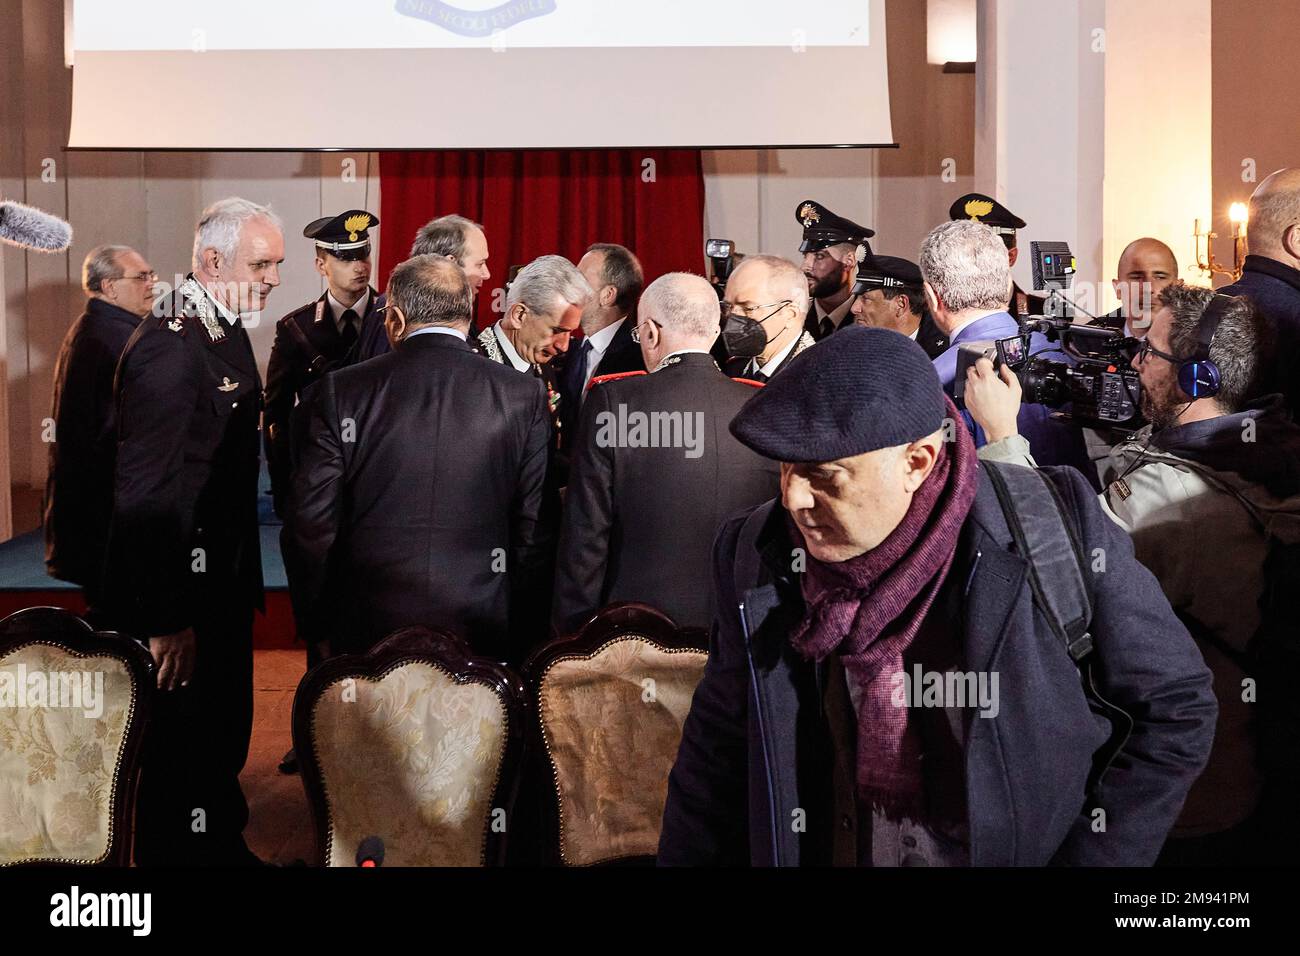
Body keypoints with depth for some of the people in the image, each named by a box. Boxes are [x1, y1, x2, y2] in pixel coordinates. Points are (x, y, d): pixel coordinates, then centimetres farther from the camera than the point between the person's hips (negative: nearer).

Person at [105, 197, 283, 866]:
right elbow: (144, 495, -25)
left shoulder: (226, 328, 8)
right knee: (183, 755, 6)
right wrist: (166, 622, -23)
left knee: (223, 741, 23)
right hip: (180, 590, -10)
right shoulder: (169, 347, -23)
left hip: (222, 580, 10)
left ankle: (222, 846, 41)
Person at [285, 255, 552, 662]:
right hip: (483, 636, 0)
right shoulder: (524, 396, -3)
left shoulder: (340, 391, -4)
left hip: (367, 630, 0)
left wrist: (316, 624, 9)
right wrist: (519, 632, 7)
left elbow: (310, 524, -3)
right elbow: (535, 527, -3)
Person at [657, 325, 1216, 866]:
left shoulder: (1056, 533, -22)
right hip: (825, 850, 3)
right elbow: (719, 751, -2)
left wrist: (1089, 859, -16)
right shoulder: (756, 560, -13)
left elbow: (1177, 708, -12)